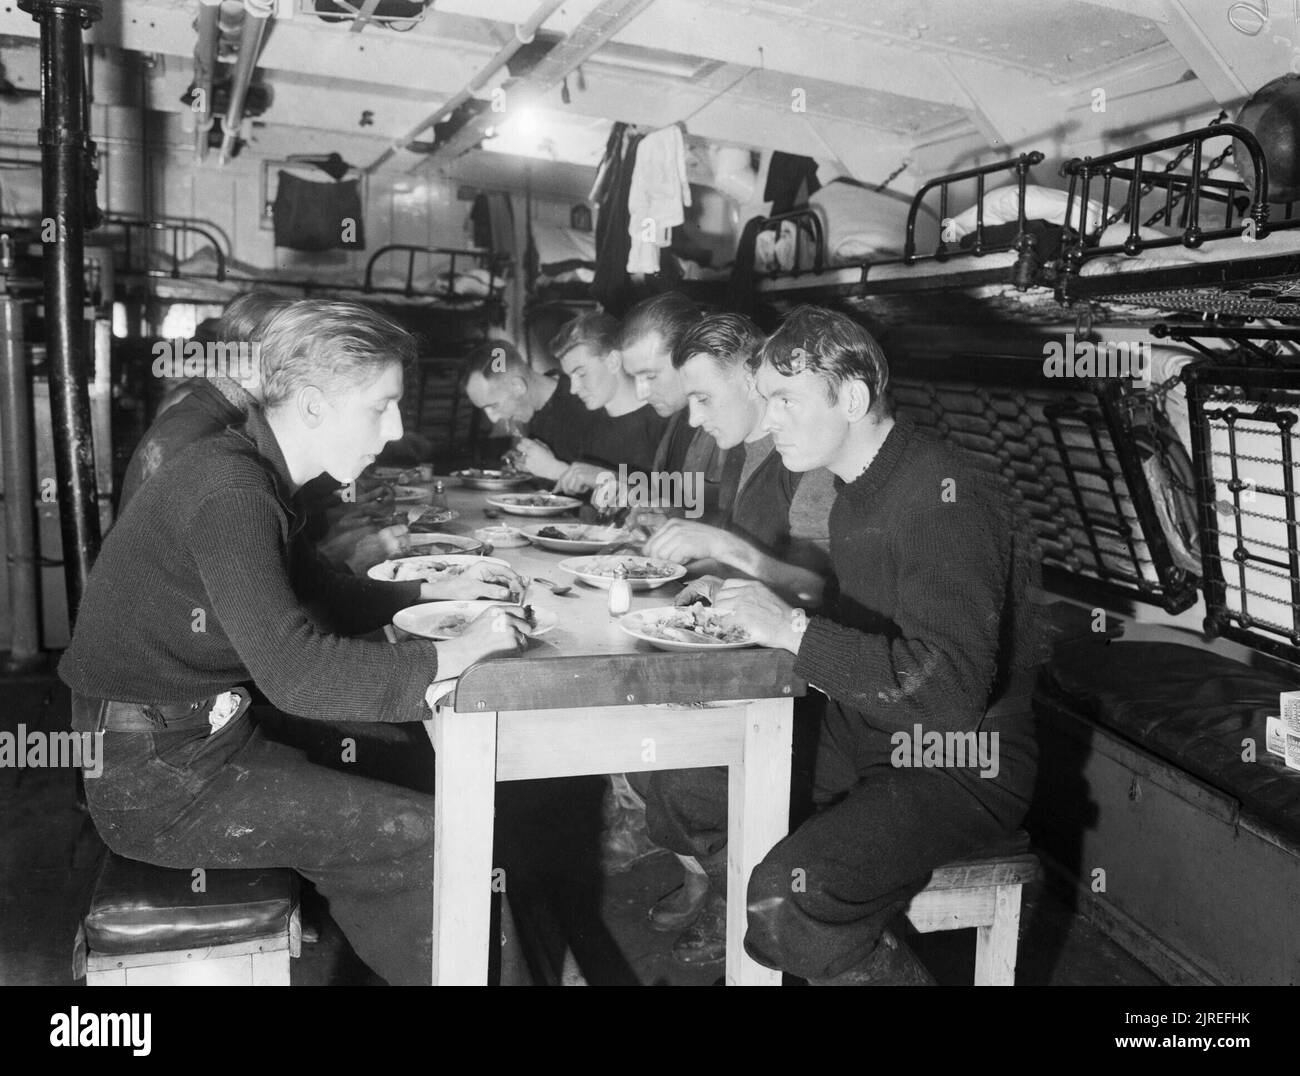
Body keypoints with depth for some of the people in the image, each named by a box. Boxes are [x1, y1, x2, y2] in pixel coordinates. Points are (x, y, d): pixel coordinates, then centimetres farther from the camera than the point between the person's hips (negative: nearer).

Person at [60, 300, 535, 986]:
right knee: (425, 837, -9)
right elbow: (296, 671, -31)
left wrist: (435, 592, 9)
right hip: (158, 778, -9)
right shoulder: (229, 493, -24)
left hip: (192, 740, 9)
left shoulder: (249, 472, 6)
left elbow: (309, 595, 19)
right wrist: (454, 654, -24)